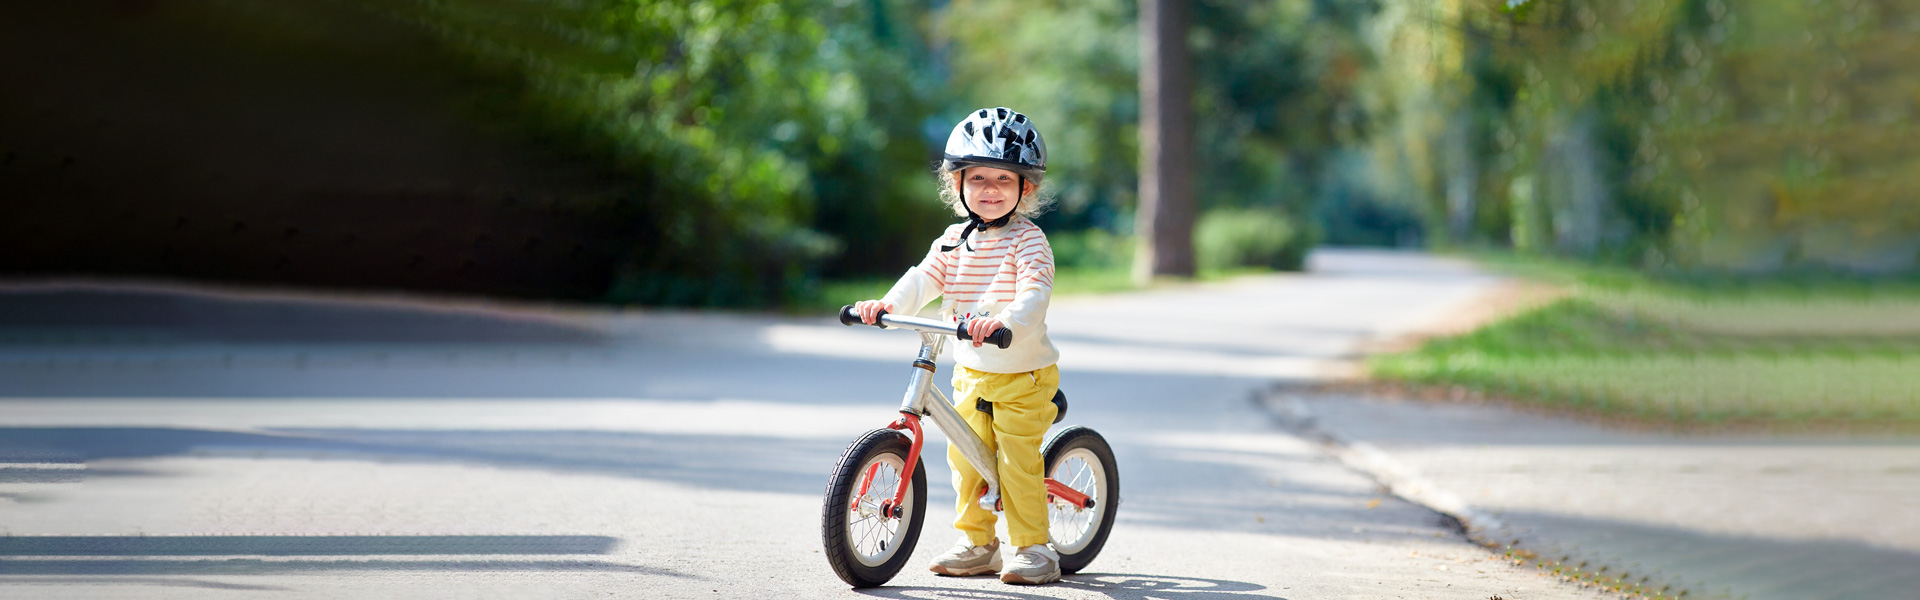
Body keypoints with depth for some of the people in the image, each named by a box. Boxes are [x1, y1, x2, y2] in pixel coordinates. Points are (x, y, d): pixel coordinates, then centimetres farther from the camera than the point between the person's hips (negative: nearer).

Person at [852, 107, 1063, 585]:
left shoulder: (1027, 241, -12)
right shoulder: (954, 241, 6)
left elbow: (1034, 292, -28)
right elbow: (925, 278, -4)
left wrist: (1006, 321, -48)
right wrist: (888, 303, -24)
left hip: (1022, 374, -6)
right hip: (971, 373, 6)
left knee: (1017, 462, -8)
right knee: (965, 457, 9)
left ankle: (1033, 547, 3)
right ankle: (977, 544, 21)